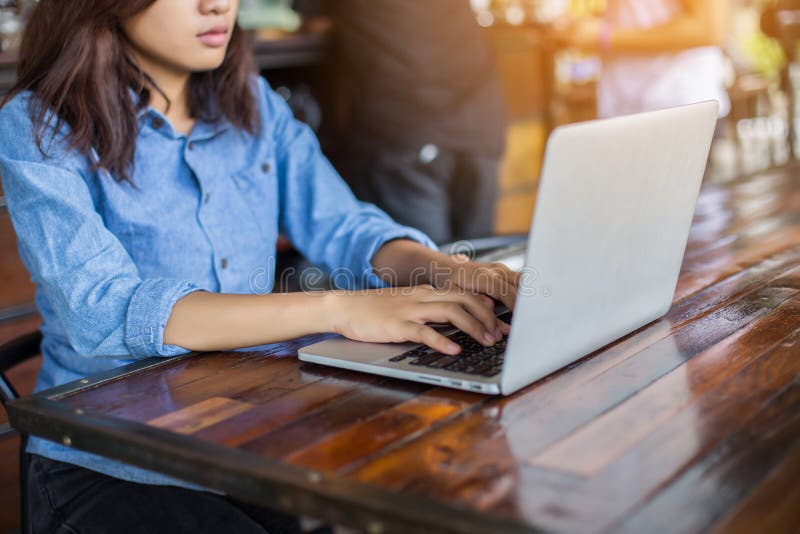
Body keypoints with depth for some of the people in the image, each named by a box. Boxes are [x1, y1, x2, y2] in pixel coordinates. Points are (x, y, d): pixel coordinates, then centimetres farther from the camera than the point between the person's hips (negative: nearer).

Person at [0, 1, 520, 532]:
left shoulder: (252, 103, 8)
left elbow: (342, 225, 3)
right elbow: (103, 312, -25)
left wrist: (451, 271, -20)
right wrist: (337, 309, -35)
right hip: (107, 468, -4)